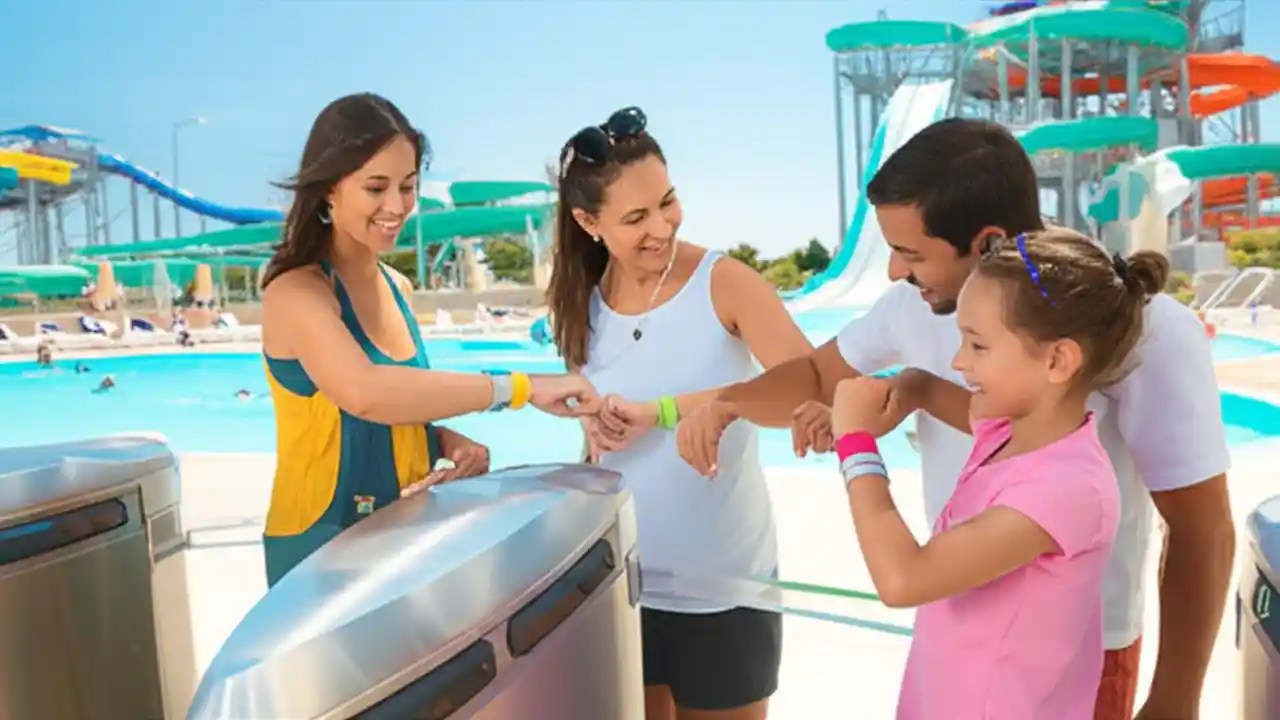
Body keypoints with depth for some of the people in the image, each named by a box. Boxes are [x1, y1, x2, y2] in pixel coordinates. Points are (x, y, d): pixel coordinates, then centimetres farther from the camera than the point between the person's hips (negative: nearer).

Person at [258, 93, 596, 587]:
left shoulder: (397, 287, 7)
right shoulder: (296, 292, -17)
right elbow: (363, 393, -36)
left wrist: (445, 441, -6)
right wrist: (520, 387, -35)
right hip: (323, 544, -7)